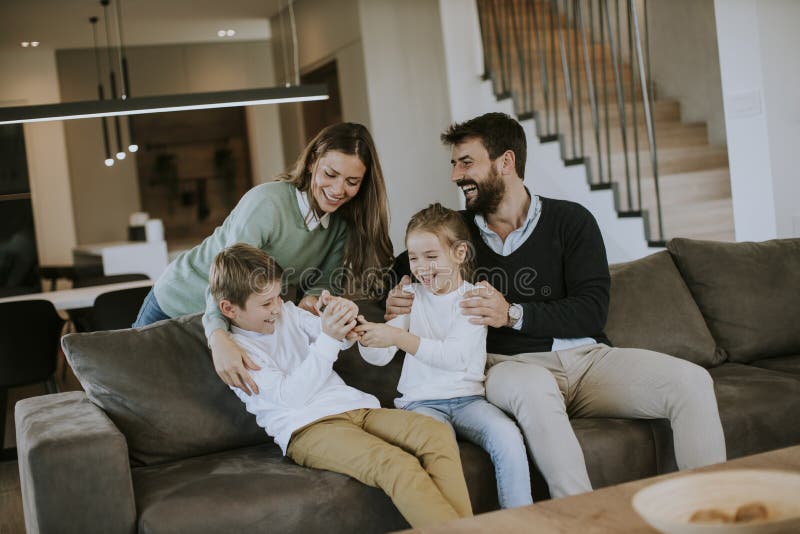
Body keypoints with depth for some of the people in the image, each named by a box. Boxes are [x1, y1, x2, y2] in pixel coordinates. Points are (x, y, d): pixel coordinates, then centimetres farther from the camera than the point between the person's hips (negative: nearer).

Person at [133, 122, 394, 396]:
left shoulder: (344, 224, -13)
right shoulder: (267, 203, -35)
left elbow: (324, 279, -9)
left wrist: (313, 297, -34)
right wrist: (219, 338, -59)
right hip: (180, 301, -5)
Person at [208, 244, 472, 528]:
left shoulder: (288, 312, 21)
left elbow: (343, 340, 18)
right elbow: (290, 395, -12)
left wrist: (344, 315, -7)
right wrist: (328, 339, -19)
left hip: (355, 406, 7)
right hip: (307, 428, -7)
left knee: (439, 435, -20)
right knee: (398, 465, -35)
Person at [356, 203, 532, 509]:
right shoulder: (411, 296, 10)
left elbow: (455, 356, -17)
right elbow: (380, 358, 4)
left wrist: (398, 337, -28)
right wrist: (366, 338, -19)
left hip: (467, 398, -1)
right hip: (421, 401, 1)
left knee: (507, 436, -29)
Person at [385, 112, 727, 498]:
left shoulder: (571, 221, 6)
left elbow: (593, 312, -4)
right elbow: (396, 273, 27)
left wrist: (513, 314, -18)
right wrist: (394, 302, 1)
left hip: (586, 357, 2)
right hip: (512, 365, -1)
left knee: (692, 381, -21)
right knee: (533, 386, -40)